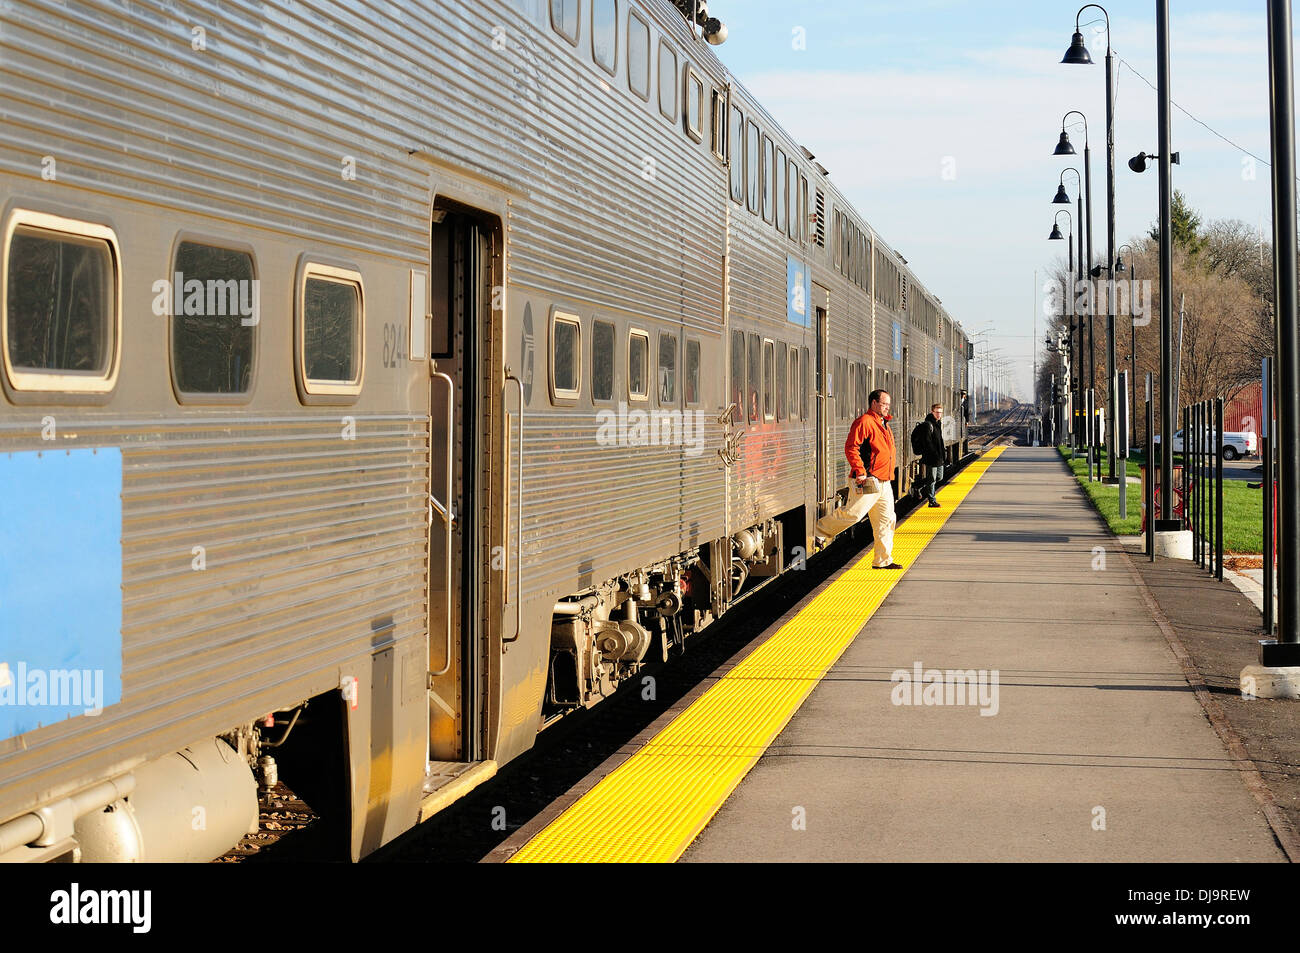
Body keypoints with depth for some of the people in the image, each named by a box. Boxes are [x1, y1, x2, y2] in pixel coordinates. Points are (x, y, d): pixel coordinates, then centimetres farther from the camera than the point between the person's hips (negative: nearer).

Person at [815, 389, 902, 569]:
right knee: (853, 513, -12)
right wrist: (859, 471, -24)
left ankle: (883, 560, 11)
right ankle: (820, 530, 8)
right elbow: (851, 447, -20)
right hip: (867, 482, -9)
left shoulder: (883, 424, 20)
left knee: (886, 520, 7)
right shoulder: (864, 422, -11)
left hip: (884, 483, 9)